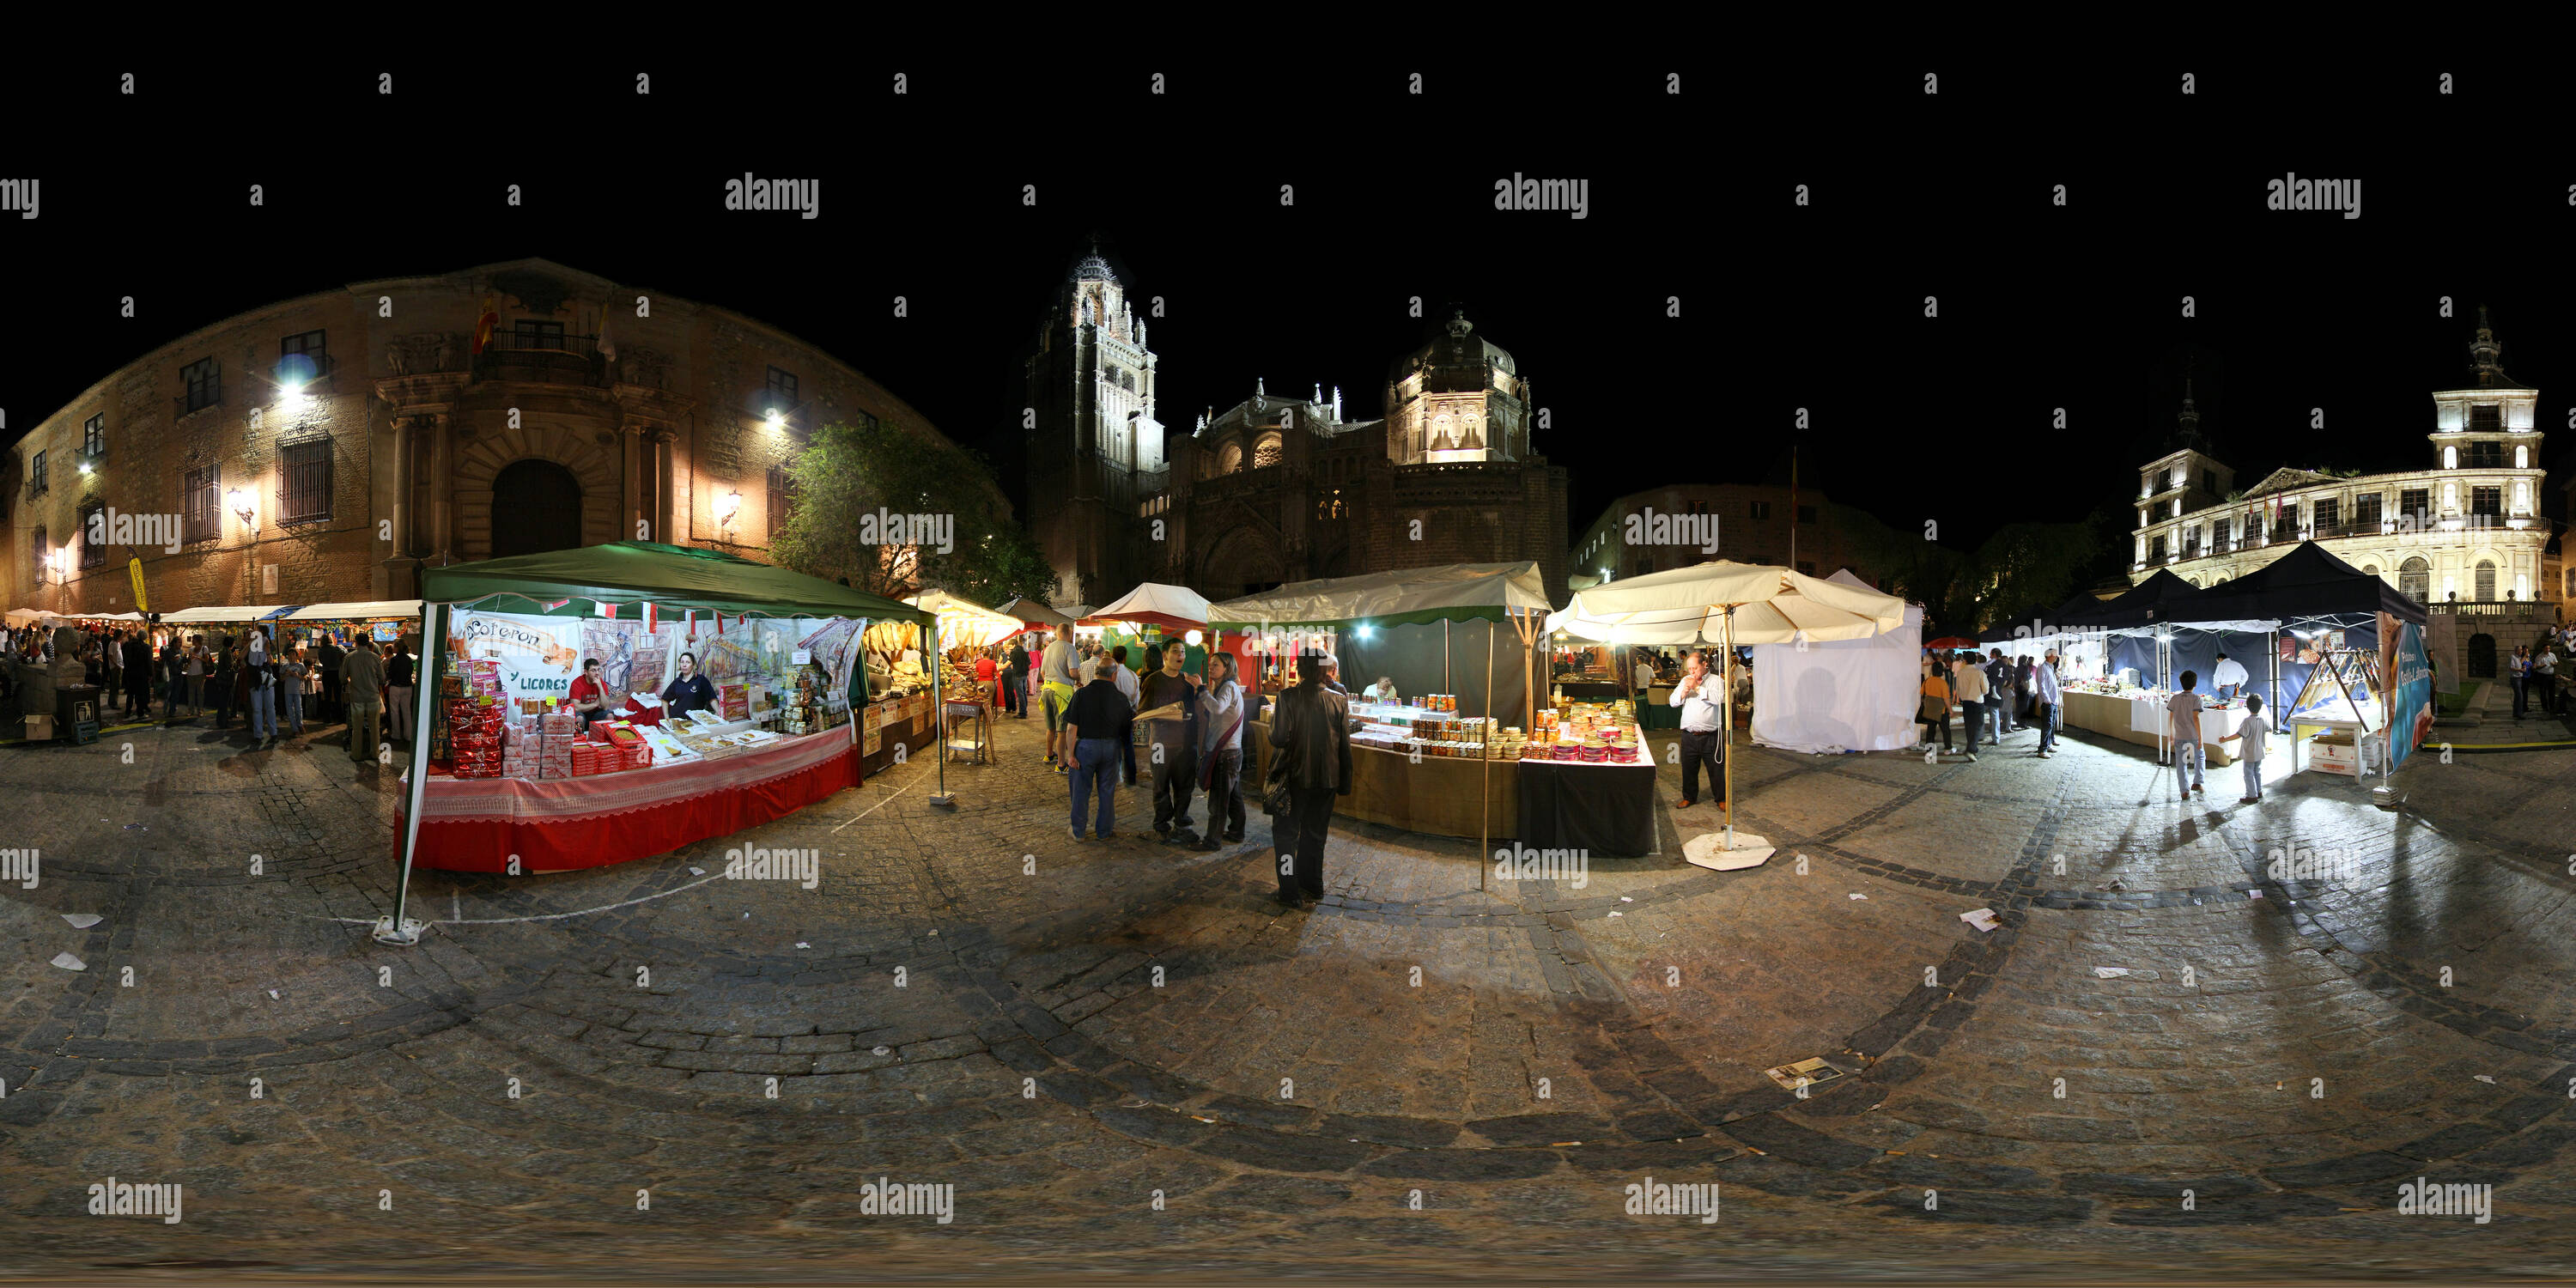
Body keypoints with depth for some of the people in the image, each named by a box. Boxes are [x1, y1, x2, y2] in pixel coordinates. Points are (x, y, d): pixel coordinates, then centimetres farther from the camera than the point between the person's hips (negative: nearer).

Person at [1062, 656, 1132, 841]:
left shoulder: (1082, 694, -10)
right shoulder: (1120, 698, -6)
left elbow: (1071, 729, -11)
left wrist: (1072, 753, -5)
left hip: (1086, 746, -1)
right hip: (1111, 747, 2)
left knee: (1082, 789, 10)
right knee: (1107, 790, 13)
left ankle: (1078, 831, 18)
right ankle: (1104, 831, 20)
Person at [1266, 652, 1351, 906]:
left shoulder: (1288, 697, -16)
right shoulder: (1339, 700, -5)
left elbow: (1279, 738, -20)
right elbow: (1345, 745, -1)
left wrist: (1273, 721, 1)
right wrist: (1345, 783, 8)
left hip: (1295, 778, -3)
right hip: (1327, 778, 3)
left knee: (1286, 835, 11)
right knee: (1314, 834, 19)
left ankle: (1290, 892, 10)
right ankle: (1312, 886, 28)